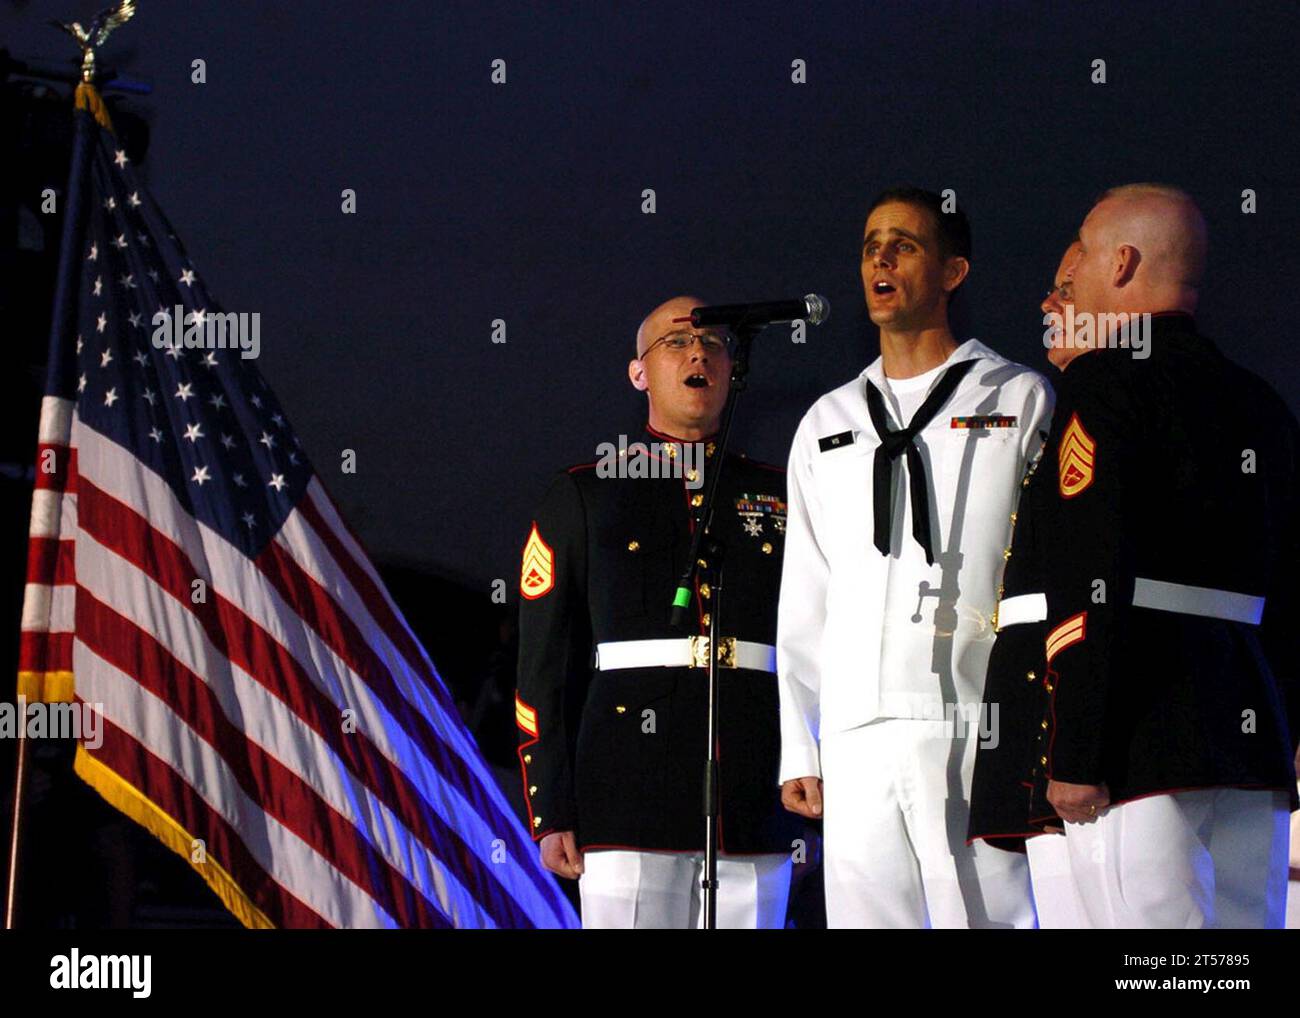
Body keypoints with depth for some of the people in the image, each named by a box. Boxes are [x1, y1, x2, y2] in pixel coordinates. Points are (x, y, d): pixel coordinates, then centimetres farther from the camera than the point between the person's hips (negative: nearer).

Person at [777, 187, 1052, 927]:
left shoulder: (1020, 402, 8)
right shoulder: (829, 423, 20)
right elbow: (803, 603, 18)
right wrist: (799, 751, 10)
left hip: (972, 726, -4)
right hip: (857, 741, 4)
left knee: (986, 912, -10)